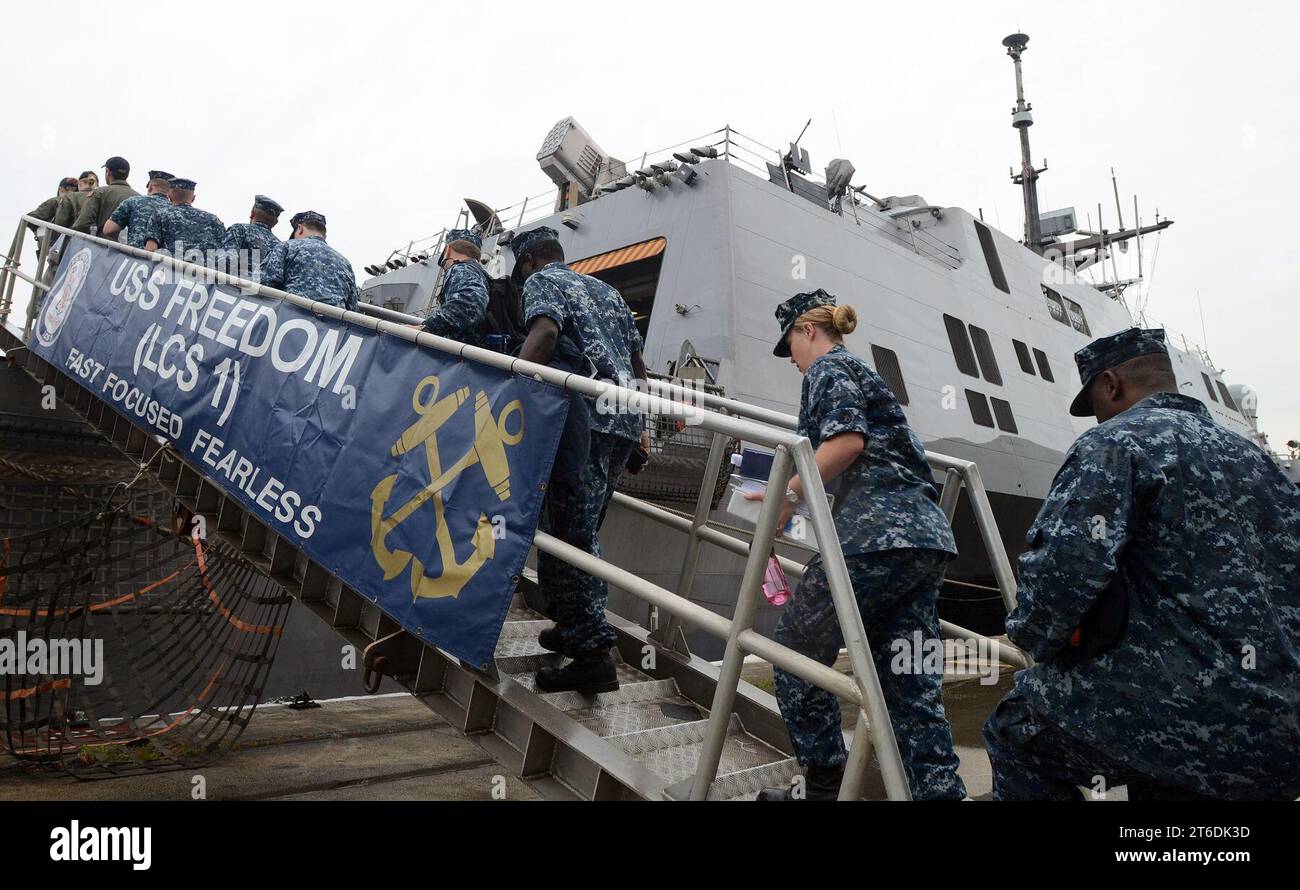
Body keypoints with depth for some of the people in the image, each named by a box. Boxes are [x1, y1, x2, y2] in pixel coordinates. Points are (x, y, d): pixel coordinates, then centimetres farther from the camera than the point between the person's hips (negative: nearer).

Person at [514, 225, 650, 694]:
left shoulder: (541, 281, 7)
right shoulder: (605, 289, 29)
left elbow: (545, 330, -17)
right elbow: (637, 362, 29)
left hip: (585, 418, -8)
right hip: (624, 420, 8)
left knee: (563, 533, -7)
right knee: (581, 531, 18)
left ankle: (593, 653, -10)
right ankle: (577, 625, 24)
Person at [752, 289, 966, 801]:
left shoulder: (827, 368, 4)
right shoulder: (864, 373, 31)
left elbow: (847, 438, -14)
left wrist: (790, 495, -8)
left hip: (878, 533, -9)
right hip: (928, 535, 9)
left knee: (795, 650, 4)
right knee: (911, 683, 6)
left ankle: (824, 784, 9)